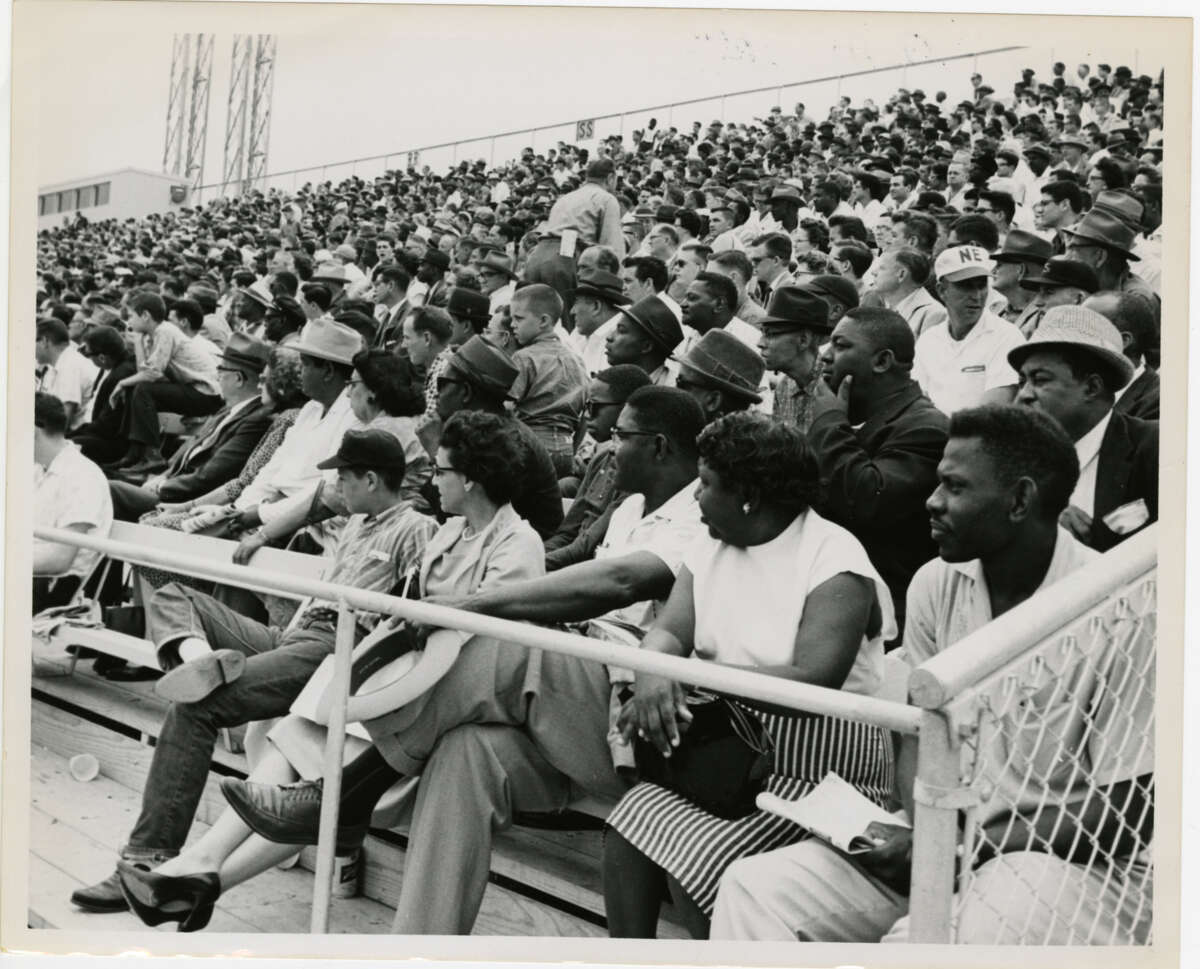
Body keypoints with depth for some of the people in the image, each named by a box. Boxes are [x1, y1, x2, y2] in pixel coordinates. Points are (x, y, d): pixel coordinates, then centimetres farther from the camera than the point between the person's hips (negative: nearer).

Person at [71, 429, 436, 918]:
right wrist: (292, 626, 17)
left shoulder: (415, 532, -3)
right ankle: (201, 658, -32)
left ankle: (149, 858, -21)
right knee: (172, 598, 3)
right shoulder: (357, 523, 27)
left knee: (194, 707, -25)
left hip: (335, 648, -10)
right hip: (294, 635, 10)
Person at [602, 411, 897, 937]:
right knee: (629, 825, -13)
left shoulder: (833, 559, -13)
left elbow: (813, 681, -24)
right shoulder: (711, 547, 10)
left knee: (695, 858, -22)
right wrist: (653, 674, -26)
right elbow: (668, 631, -1)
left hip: (817, 765, -6)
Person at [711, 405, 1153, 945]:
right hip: (945, 845, 6)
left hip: (1075, 862, -5)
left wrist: (976, 846, -19)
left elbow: (1129, 813, -13)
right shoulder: (936, 583, -1)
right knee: (753, 888, -11)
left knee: (917, 942, -36)